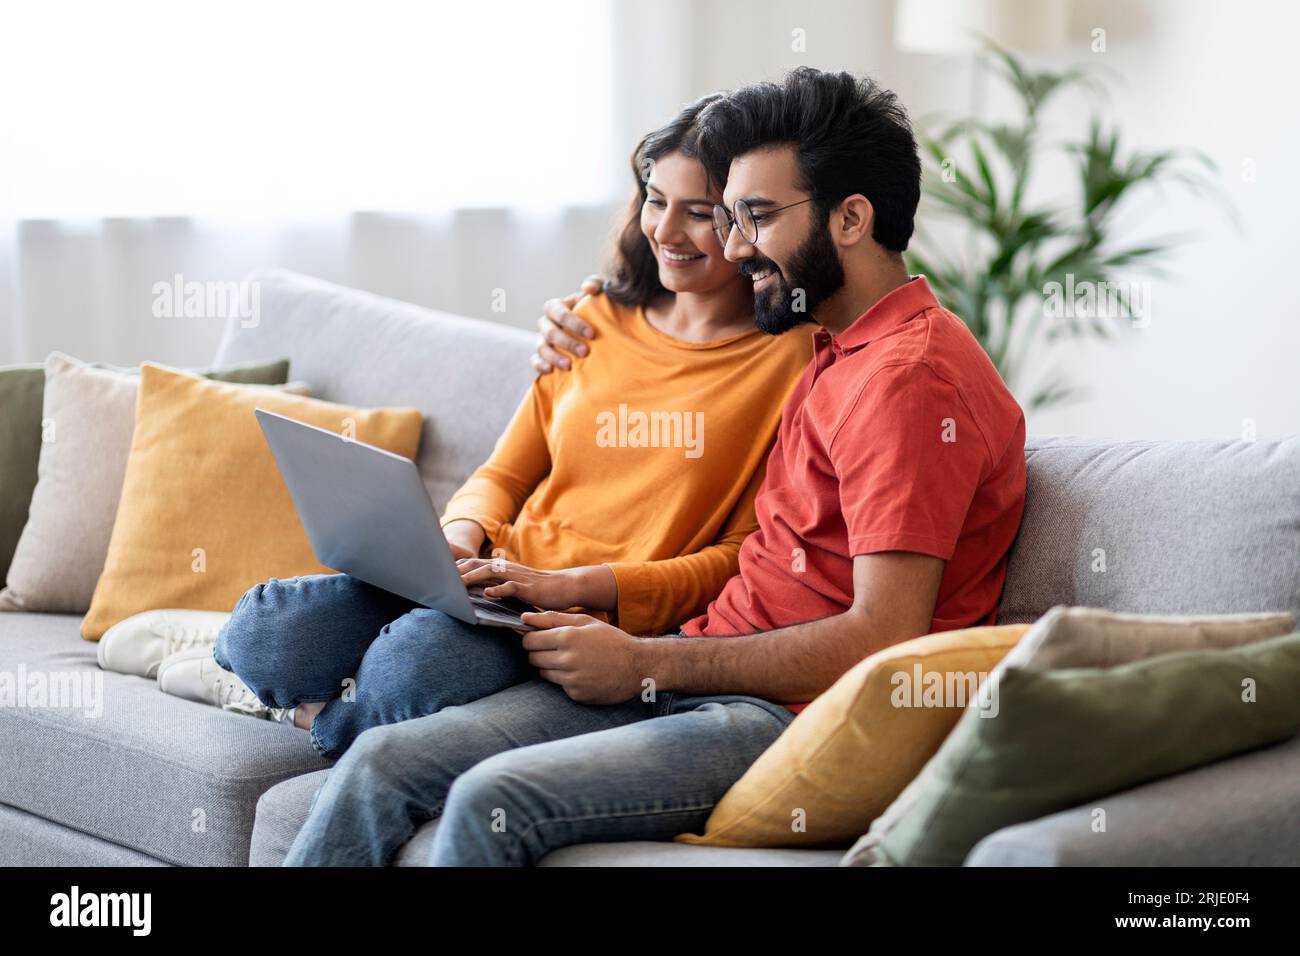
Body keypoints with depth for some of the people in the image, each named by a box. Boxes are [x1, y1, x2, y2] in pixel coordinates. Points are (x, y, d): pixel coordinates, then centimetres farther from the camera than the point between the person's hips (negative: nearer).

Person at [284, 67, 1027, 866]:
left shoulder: (912, 374, -12)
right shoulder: (837, 347, 19)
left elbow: (883, 637, -20)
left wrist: (645, 663, -13)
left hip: (792, 715, -9)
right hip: (708, 673, 9)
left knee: (493, 799, -29)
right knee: (381, 764, -5)